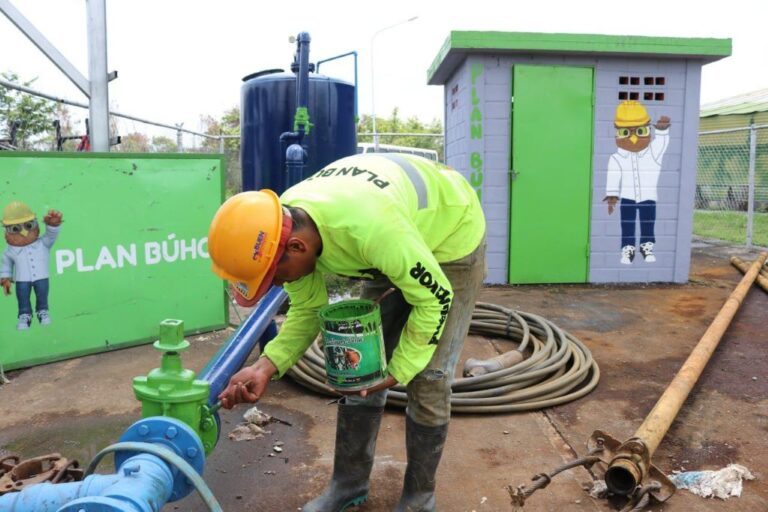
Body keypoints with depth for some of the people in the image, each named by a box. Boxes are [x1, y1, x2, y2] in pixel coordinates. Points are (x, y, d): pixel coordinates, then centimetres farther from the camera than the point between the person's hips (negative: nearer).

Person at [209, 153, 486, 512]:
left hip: (452, 239, -6)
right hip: (399, 246, 6)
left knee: (427, 378, -7)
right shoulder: (286, 225, -21)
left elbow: (434, 297, -29)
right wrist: (266, 367, -21)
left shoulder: (369, 227, -44)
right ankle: (349, 483, 21)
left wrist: (398, 370, -20)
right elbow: (307, 309, -7)